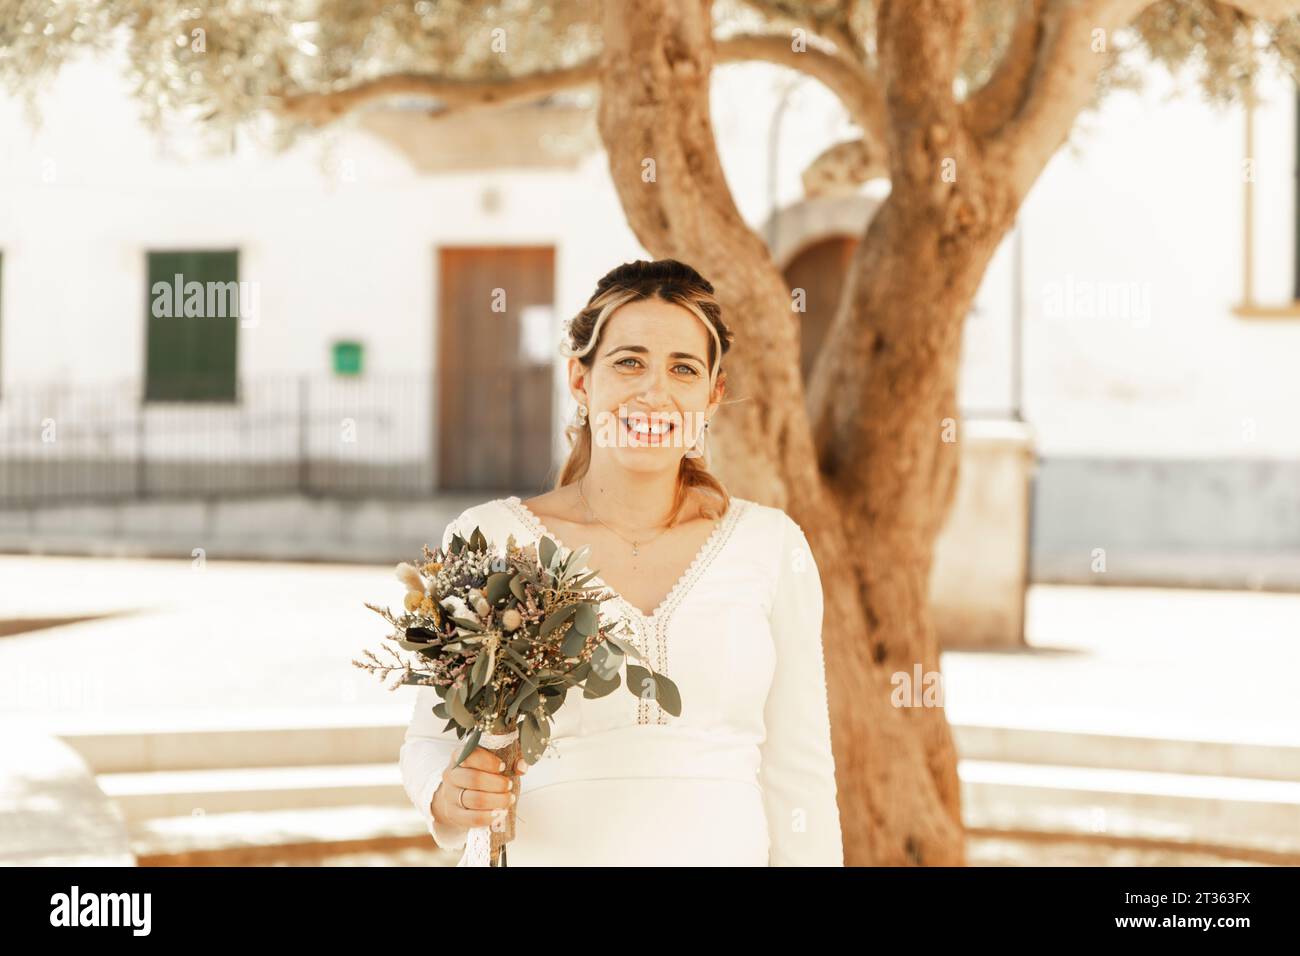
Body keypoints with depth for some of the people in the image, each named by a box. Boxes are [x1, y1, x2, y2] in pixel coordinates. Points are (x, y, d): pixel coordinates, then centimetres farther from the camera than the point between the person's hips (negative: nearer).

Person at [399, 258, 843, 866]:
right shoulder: (485, 540, -2)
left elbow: (797, 771, 4)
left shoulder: (772, 547, 2)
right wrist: (452, 795, -17)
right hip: (541, 856, -1)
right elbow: (431, 741, 3)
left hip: (722, 849, 1)